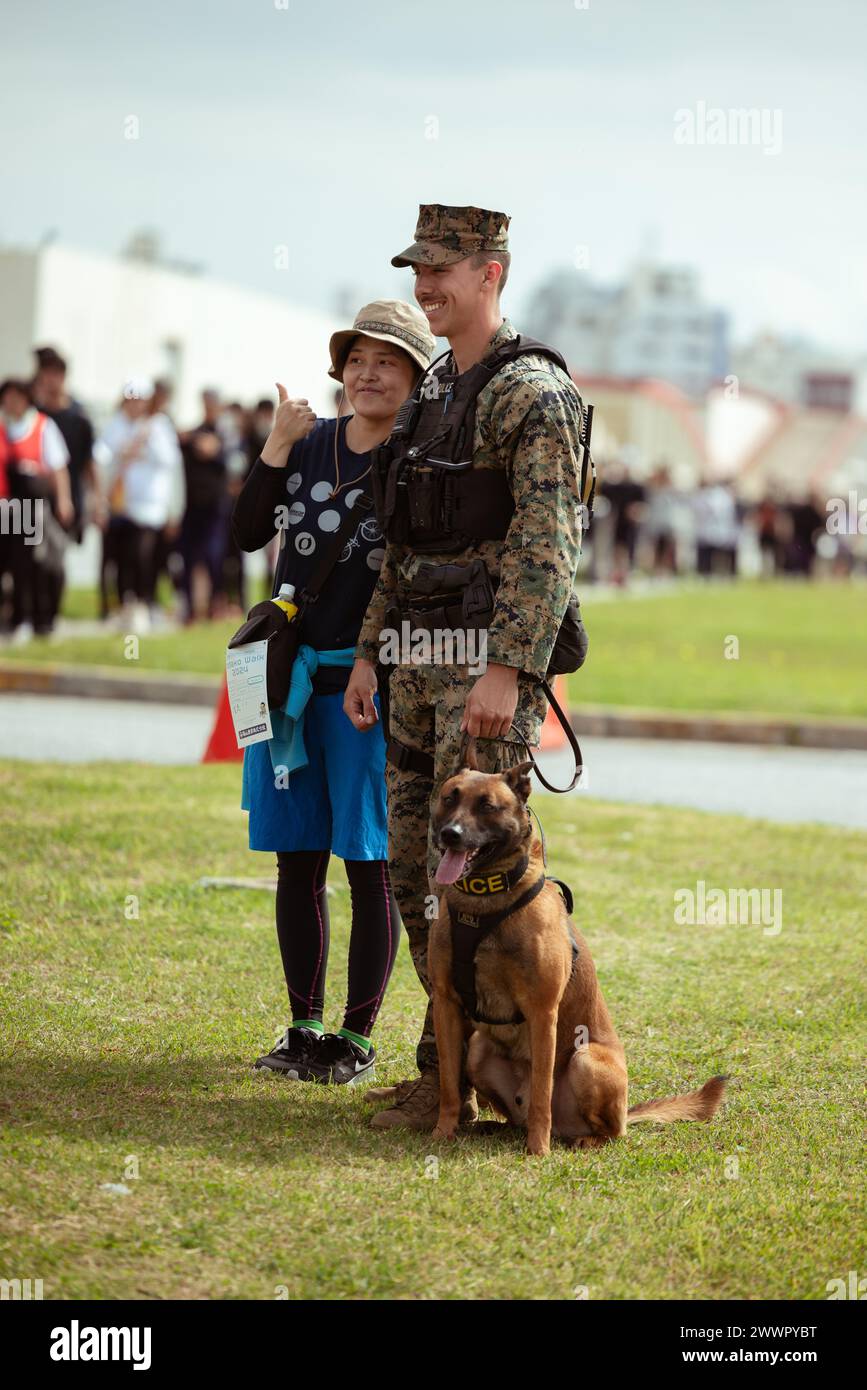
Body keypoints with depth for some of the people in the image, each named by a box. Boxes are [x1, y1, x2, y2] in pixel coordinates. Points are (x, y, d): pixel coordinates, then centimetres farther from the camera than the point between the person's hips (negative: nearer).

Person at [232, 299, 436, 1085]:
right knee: (297, 860, 10)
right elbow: (248, 533, 1)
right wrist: (277, 447, -7)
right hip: (289, 673, 5)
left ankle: (358, 1036, 11)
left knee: (369, 863, 2)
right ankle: (305, 1027, 21)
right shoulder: (313, 442, 9)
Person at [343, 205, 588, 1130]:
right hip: (420, 658, 9)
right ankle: (457, 1061, 20)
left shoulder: (532, 393, -12)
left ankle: (454, 1079, -2)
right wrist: (368, 653, 17)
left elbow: (547, 548, -19)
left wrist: (507, 673, -25)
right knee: (412, 870, 11)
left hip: (489, 660, -9)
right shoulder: (432, 393, 17)